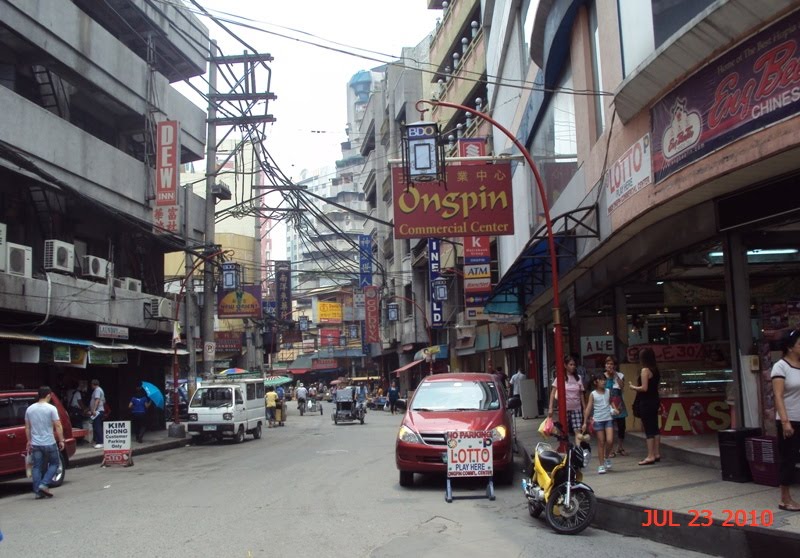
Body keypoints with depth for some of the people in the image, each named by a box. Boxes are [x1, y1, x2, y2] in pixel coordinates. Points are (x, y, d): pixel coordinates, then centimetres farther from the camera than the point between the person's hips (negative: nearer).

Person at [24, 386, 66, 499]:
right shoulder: (51, 408, -10)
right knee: (54, 463, 11)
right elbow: (58, 426, -12)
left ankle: (37, 491, 6)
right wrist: (61, 440, -4)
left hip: (35, 444, 4)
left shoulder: (30, 409, 6)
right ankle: (44, 485, -3)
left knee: (37, 467, 8)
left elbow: (27, 427, 12)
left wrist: (29, 441, 21)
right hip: (49, 443, -4)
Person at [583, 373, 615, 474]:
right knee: (601, 443, 1)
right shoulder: (593, 394, -2)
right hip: (598, 420, -2)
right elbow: (589, 408, -2)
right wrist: (585, 422, -5)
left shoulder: (608, 392, 6)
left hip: (608, 419, 2)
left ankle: (606, 458, 18)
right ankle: (601, 465, 11)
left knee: (610, 441, -10)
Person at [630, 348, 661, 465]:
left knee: (649, 430, -5)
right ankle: (657, 454, 18)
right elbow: (655, 386, 13)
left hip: (646, 402, -8)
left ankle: (650, 456, -4)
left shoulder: (645, 370, -15)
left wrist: (633, 387, -5)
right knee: (655, 428, 12)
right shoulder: (655, 370, 10)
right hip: (655, 401, 9)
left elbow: (644, 388, -19)